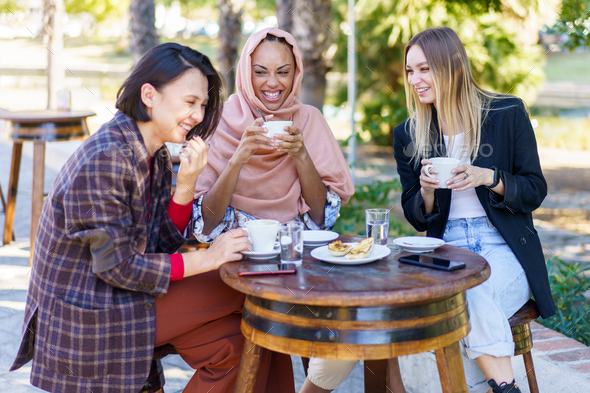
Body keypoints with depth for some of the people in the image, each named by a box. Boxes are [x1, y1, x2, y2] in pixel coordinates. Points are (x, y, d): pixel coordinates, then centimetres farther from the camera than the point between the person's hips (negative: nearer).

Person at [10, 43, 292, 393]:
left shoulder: (155, 154, 5)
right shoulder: (104, 160, -24)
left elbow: (162, 243, 3)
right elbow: (117, 266, -23)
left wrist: (186, 185, -13)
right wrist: (206, 259, -20)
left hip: (114, 292, 8)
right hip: (90, 316, -8)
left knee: (234, 337, -4)